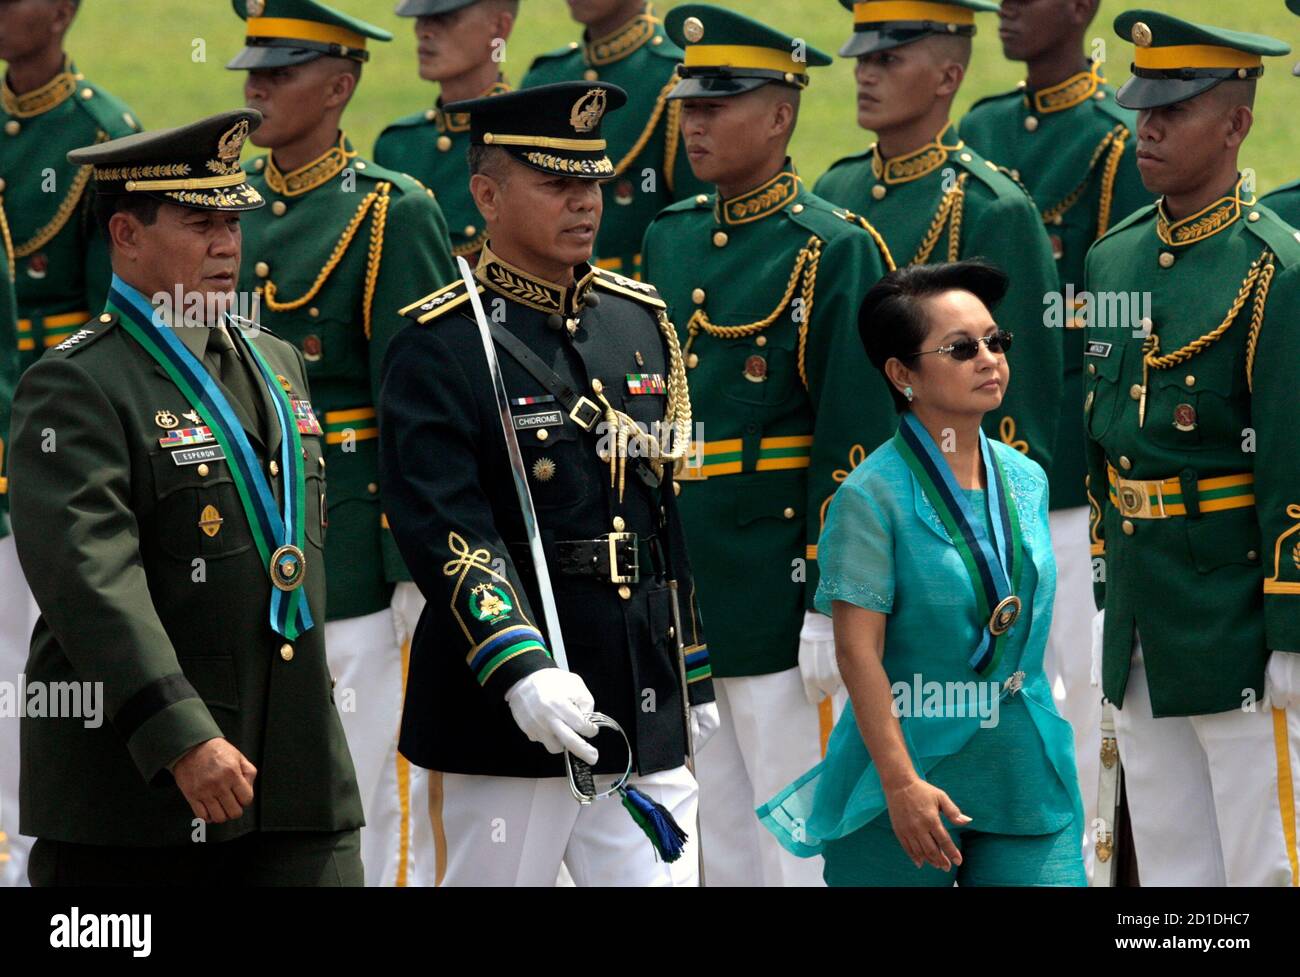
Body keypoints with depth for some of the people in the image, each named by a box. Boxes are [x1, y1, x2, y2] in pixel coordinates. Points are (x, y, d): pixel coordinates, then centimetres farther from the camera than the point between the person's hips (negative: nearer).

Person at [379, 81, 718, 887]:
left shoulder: (642, 323, 13)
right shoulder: (441, 346, -7)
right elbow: (446, 531, -17)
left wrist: (695, 679, 20)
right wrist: (521, 671, -29)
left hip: (645, 712, 5)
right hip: (504, 709, -5)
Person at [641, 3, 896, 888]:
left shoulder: (832, 252, -9)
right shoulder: (669, 241, 12)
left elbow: (856, 447, -13)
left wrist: (833, 607, -17)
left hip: (779, 601, -7)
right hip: (678, 599, 7)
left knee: (803, 845, -2)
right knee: (720, 845, 12)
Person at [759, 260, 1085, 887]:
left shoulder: (1025, 481, 8)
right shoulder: (873, 495, -10)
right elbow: (858, 649, -14)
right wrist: (901, 782, -19)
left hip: (1023, 776, 5)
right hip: (910, 757, -5)